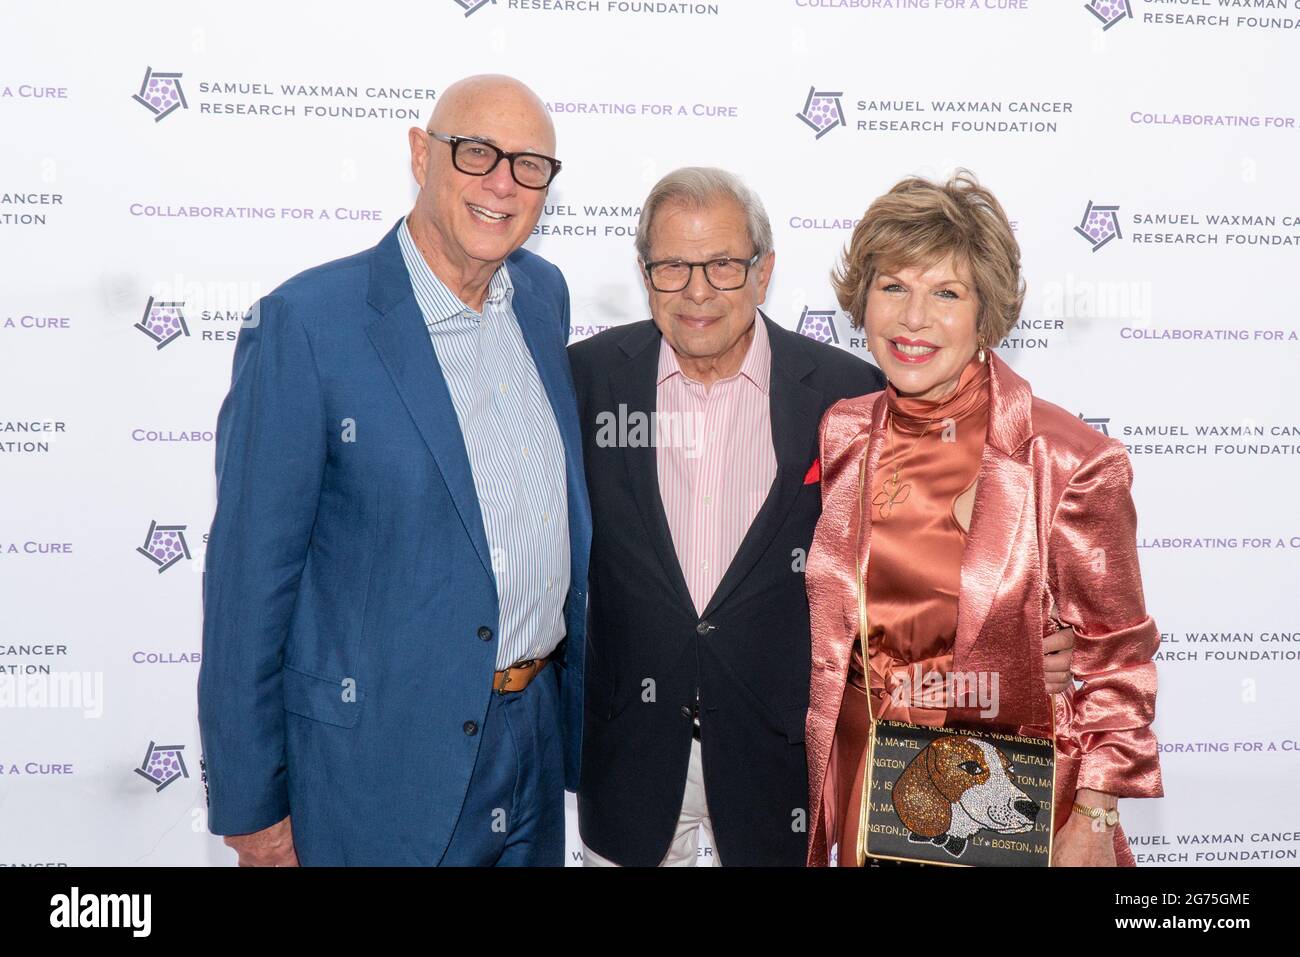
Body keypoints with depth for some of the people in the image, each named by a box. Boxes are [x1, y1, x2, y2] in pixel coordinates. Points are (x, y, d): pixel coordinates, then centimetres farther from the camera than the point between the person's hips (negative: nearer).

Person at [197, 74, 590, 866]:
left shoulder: (546, 294, 3)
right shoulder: (309, 322, -16)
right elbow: (250, 573, -13)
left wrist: (570, 698, 14)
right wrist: (250, 805, -9)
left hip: (538, 737, 6)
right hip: (379, 769, -5)